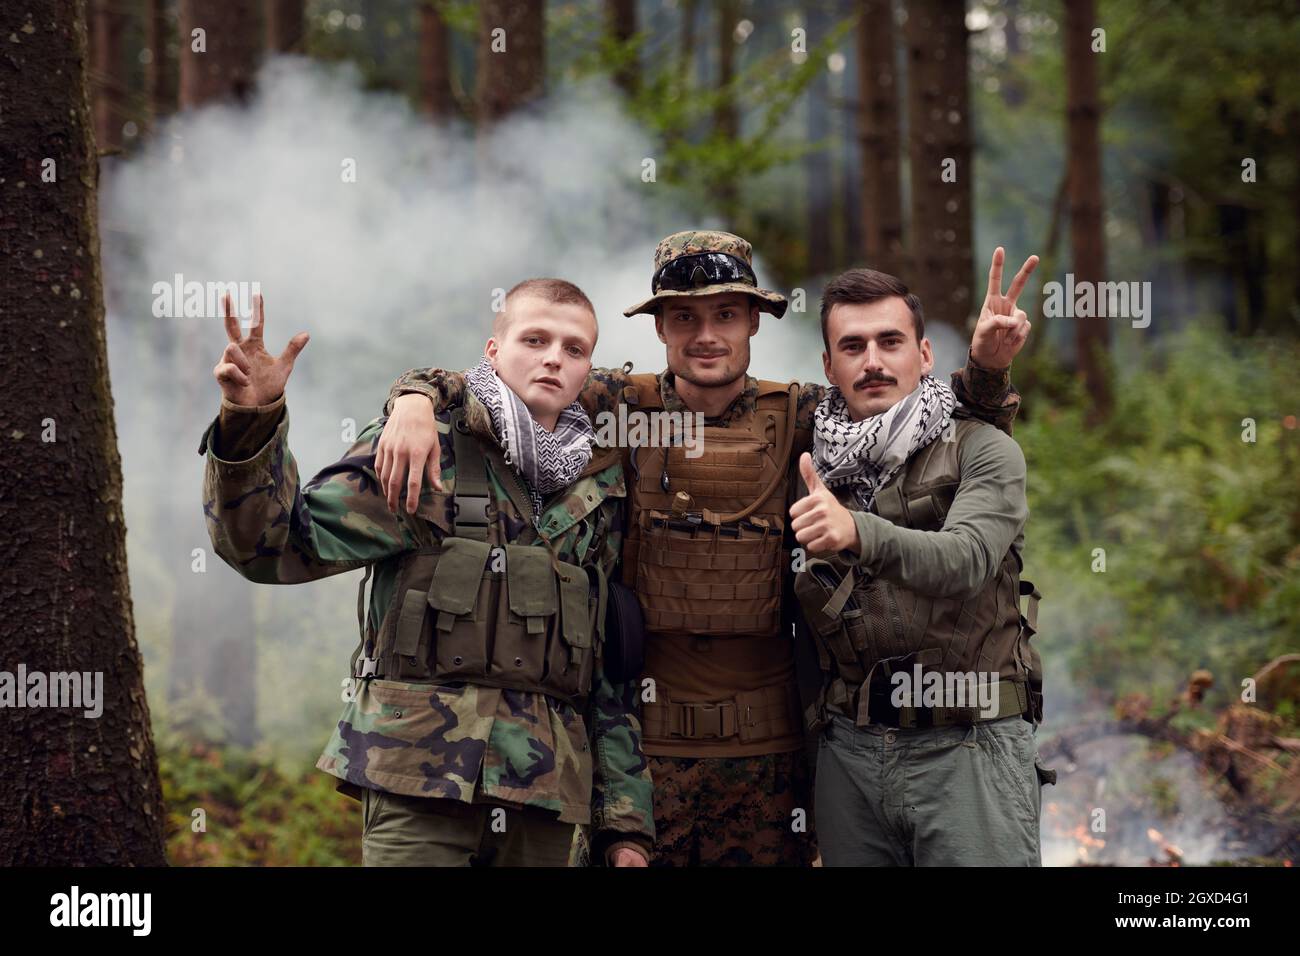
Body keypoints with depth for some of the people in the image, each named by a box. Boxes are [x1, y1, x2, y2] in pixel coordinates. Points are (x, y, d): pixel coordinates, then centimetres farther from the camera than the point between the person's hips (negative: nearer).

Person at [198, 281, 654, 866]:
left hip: (545, 792, 4)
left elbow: (610, 670, 16)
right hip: (418, 776, -4)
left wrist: (625, 820, 11)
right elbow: (277, 546, -4)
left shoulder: (600, 494, 15)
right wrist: (250, 424, -20)